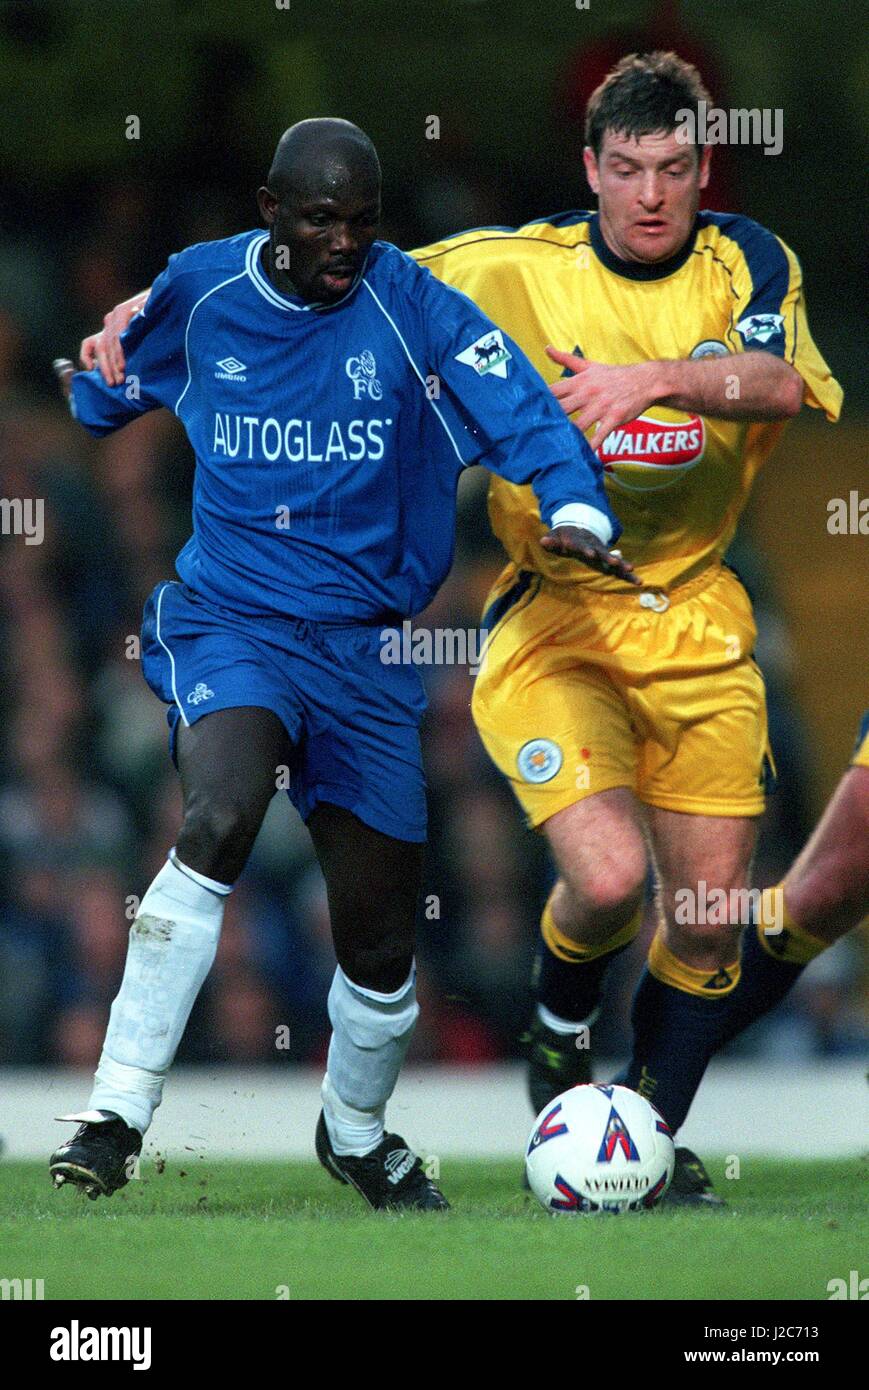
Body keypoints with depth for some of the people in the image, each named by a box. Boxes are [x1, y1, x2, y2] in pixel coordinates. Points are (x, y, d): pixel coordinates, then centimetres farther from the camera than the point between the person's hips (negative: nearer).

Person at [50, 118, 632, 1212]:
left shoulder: (409, 303, -6)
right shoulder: (199, 292, 1)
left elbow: (518, 409, -18)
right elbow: (103, 391, 22)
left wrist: (575, 508, -35)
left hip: (362, 646, 1)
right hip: (229, 619, -1)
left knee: (380, 936, 6)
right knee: (220, 814, -33)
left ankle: (356, 1133, 37)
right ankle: (116, 1112, -30)